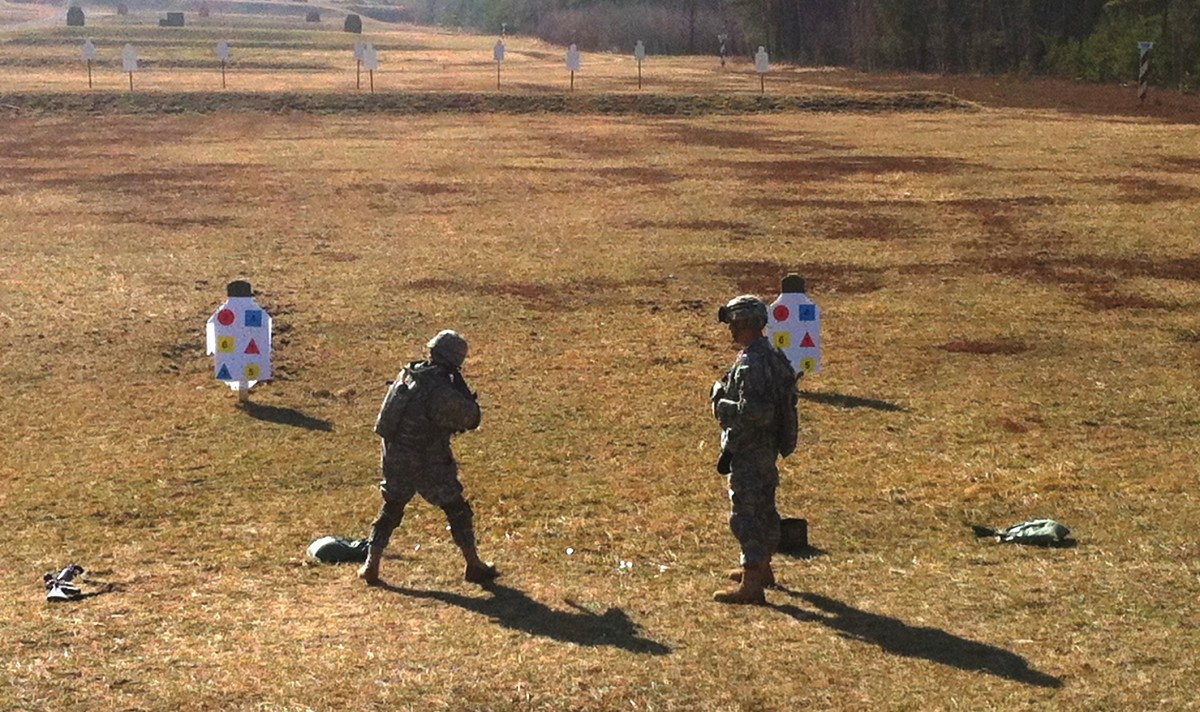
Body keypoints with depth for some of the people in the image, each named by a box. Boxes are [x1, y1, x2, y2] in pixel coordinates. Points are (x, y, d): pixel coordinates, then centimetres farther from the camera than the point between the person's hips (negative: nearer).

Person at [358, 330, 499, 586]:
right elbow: (471, 419, -15)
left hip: (394, 457, 6)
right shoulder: (442, 392, -23)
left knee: (390, 510, 20)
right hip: (426, 464, -6)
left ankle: (371, 566, 18)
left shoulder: (409, 373, 1)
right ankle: (474, 567, 16)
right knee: (457, 510, 9)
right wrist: (461, 386, -9)